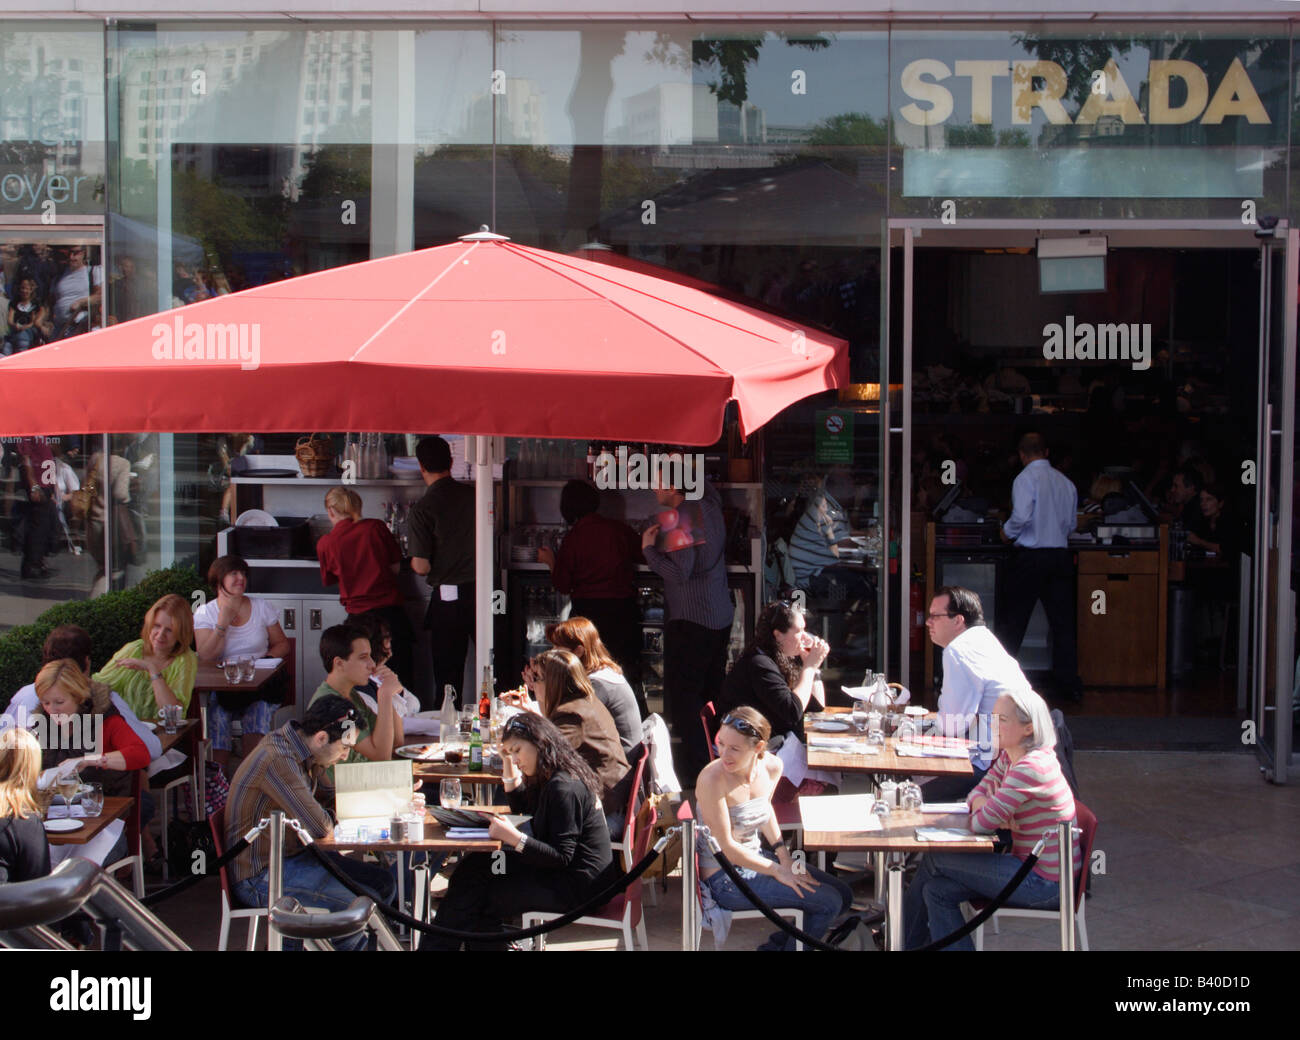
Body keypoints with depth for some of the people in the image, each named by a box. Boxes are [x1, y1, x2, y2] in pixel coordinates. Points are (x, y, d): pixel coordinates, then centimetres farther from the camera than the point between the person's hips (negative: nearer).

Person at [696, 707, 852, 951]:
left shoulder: (771, 766, -8)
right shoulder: (712, 779, -28)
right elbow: (726, 846, -22)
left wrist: (784, 855, 2)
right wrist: (778, 871, -15)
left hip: (755, 858, 8)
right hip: (724, 878, -8)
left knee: (843, 895, 10)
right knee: (828, 902, -12)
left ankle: (776, 943, 25)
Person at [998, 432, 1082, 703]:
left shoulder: (1026, 478, -9)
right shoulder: (1065, 481, 8)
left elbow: (1021, 516, -20)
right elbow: (1072, 523, 12)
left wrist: (1008, 532, -2)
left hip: (1030, 556, -4)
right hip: (1061, 555, 4)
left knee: (1015, 620, 5)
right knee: (1063, 621, 6)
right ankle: (1069, 682, 4)